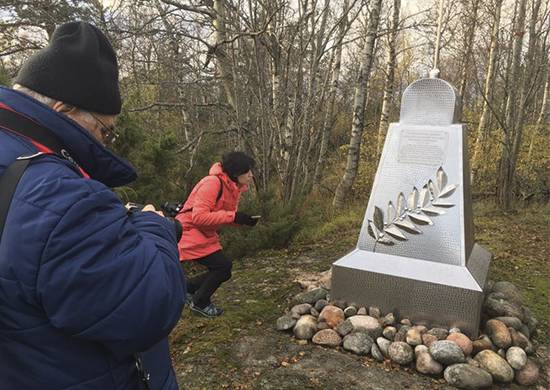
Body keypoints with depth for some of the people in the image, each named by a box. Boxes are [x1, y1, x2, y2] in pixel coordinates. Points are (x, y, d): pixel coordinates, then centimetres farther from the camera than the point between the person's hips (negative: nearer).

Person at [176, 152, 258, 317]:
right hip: (189, 231, -9)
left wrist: (244, 220, -14)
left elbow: (226, 216, 6)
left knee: (223, 270, 8)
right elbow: (199, 217, -31)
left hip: (206, 234, 9)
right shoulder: (213, 183, -25)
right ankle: (200, 303, 9)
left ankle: (188, 288, 28)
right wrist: (233, 216, -32)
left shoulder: (234, 186, 3)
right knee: (223, 265, -13)